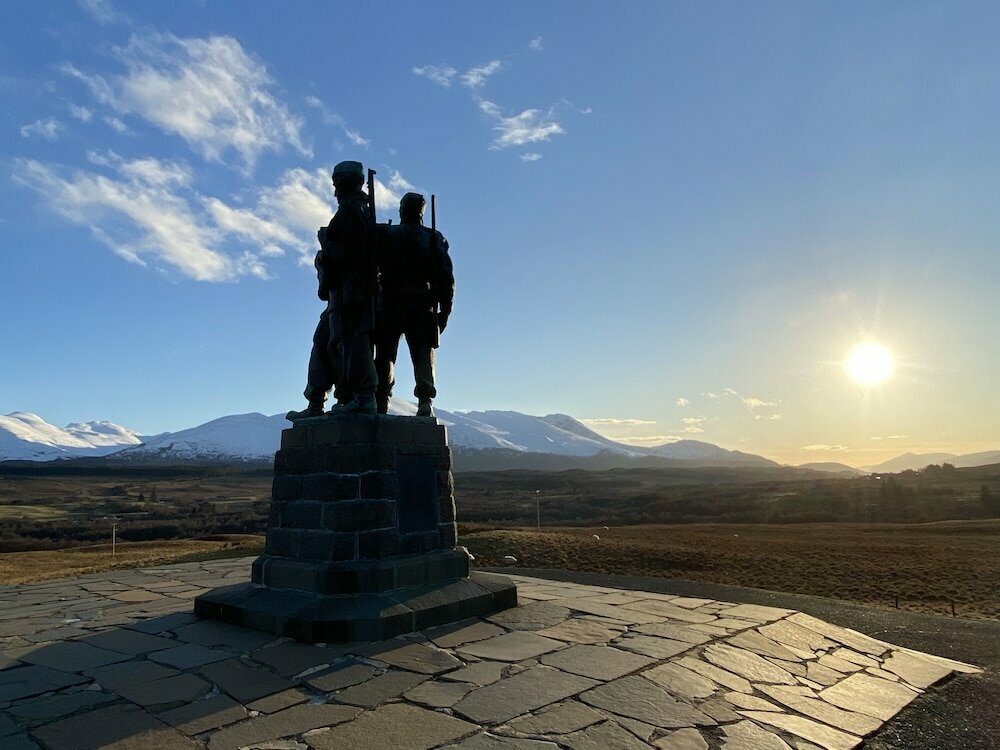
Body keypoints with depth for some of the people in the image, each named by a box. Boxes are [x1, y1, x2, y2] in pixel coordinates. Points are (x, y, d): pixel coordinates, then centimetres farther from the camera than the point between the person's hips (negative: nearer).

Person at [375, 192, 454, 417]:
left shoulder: (386, 235, 10)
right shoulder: (434, 239, 11)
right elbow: (447, 278, 5)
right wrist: (445, 311, 7)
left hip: (390, 304, 0)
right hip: (423, 305, 0)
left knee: (385, 355, 3)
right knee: (423, 354, 1)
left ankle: (380, 403, -4)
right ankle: (425, 401, -14)